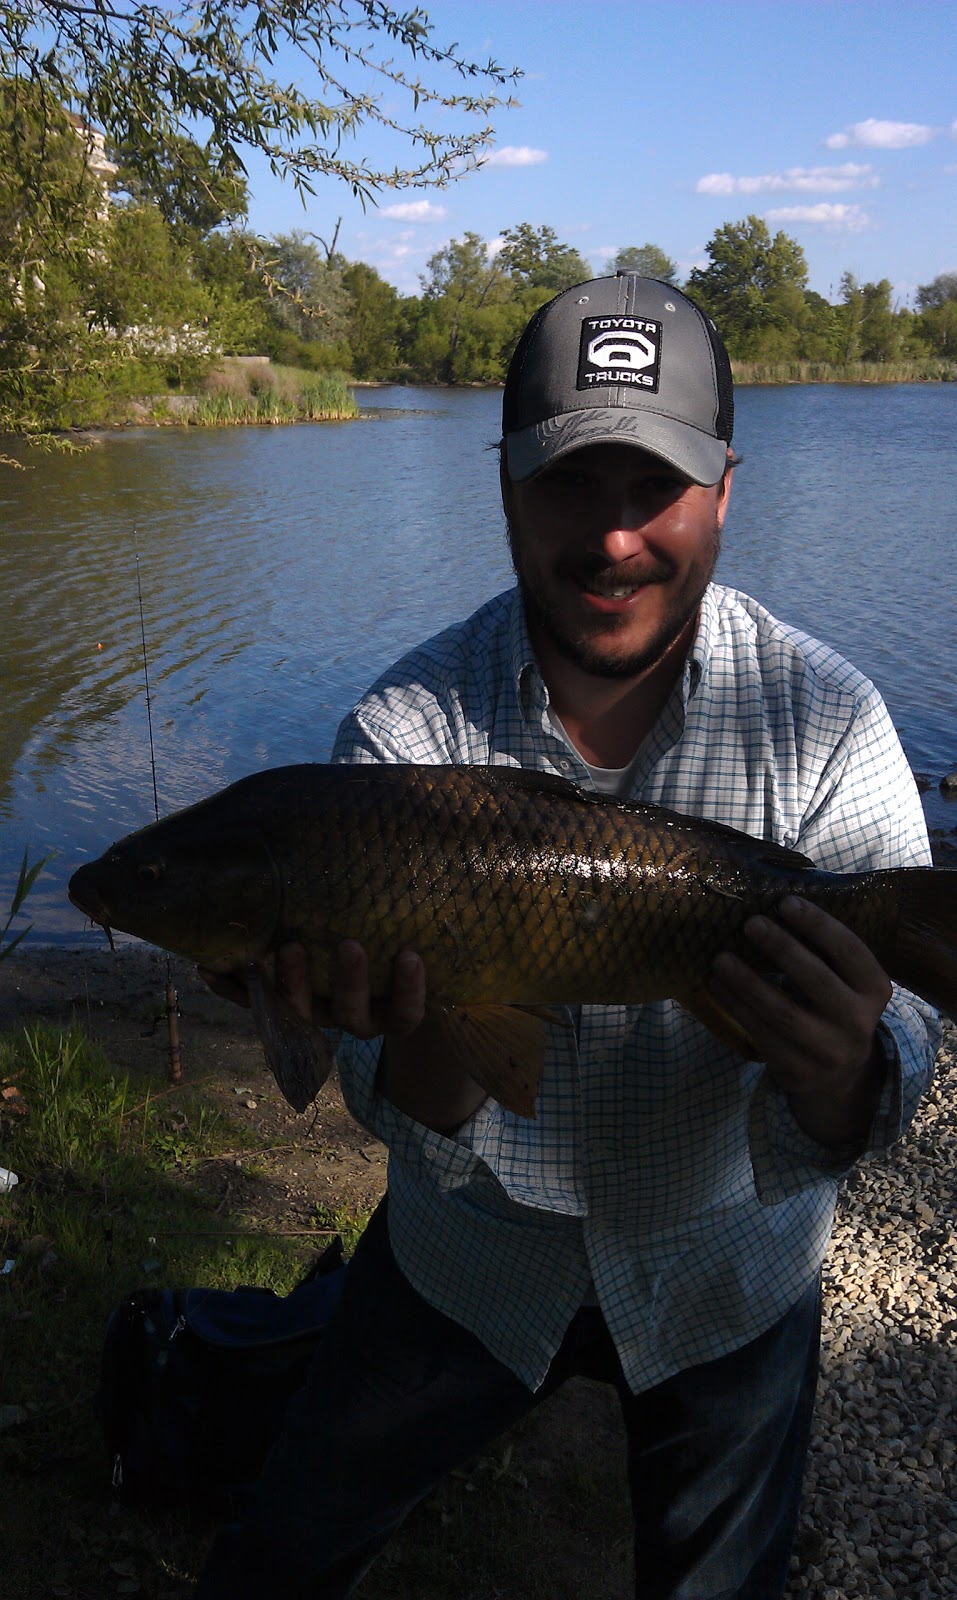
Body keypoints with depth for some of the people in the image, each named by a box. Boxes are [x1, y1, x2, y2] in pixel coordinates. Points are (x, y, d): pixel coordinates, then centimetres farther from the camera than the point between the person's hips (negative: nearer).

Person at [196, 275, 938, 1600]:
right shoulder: (407, 729, -21)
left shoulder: (828, 721, -20)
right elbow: (421, 1131, -21)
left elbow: (901, 1045, -23)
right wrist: (425, 1035, -44)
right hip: (474, 1256, 1)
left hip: (727, 1272, 0)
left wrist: (843, 1076, -46)